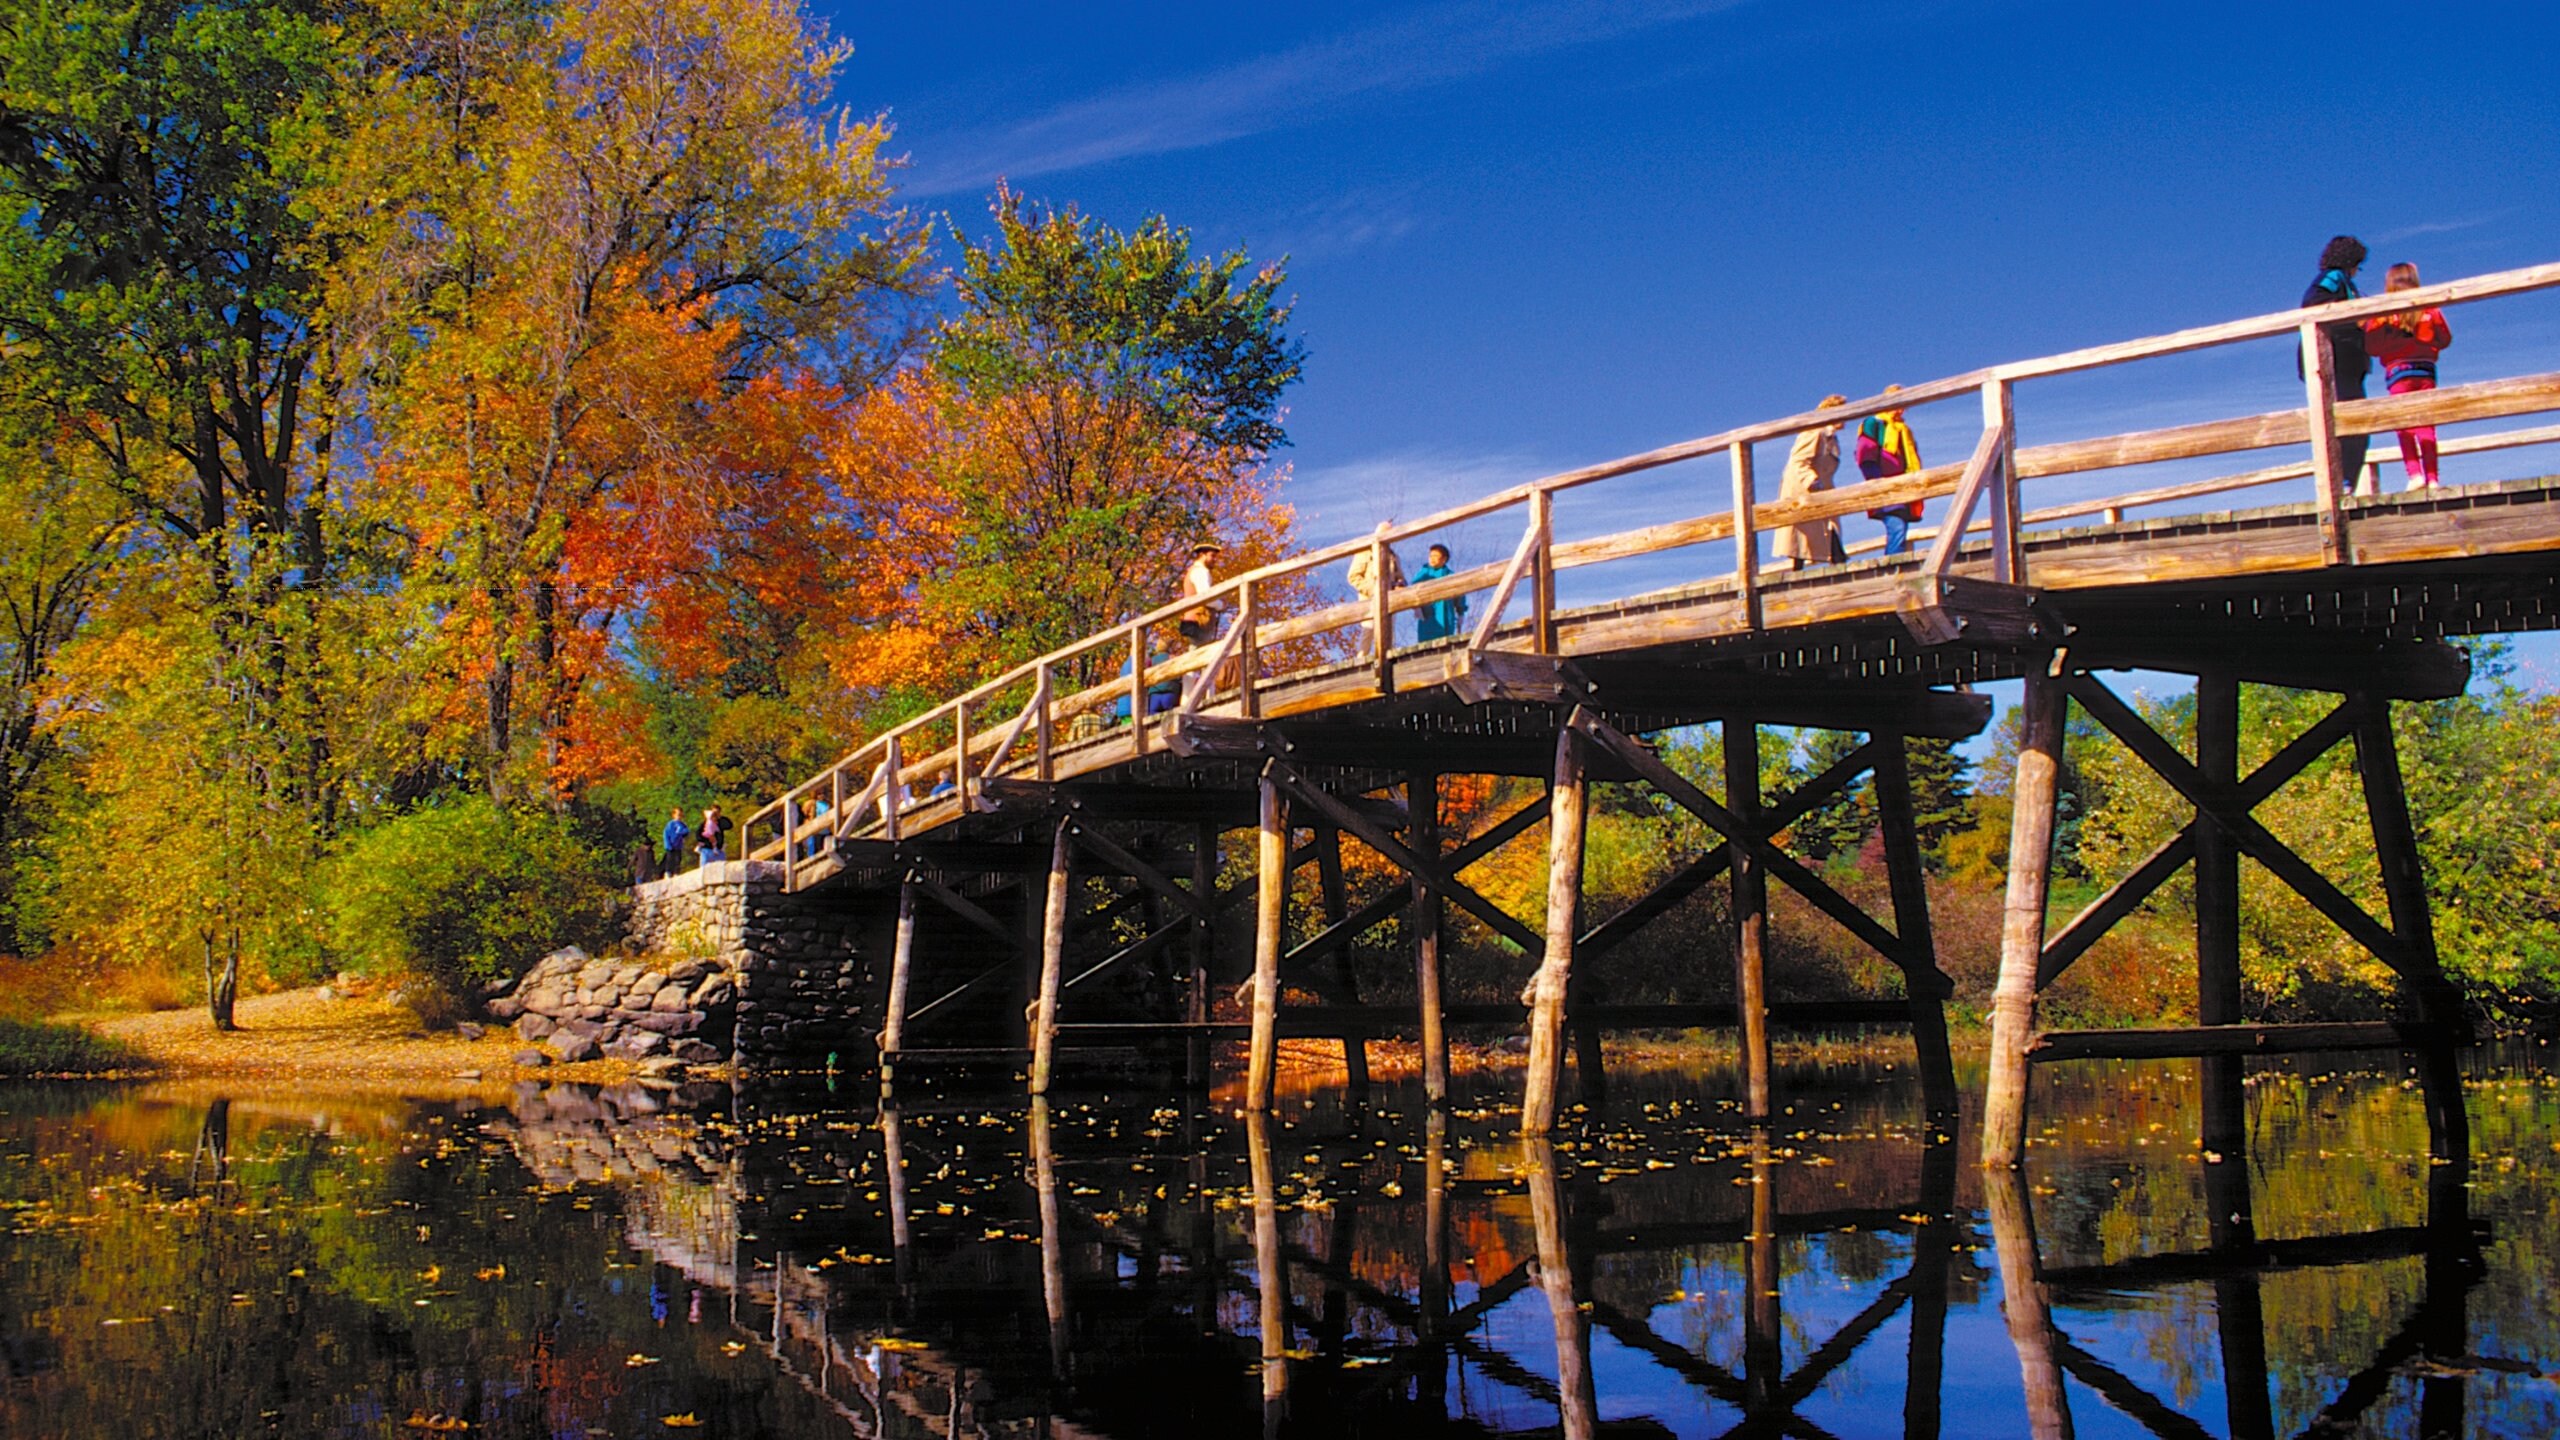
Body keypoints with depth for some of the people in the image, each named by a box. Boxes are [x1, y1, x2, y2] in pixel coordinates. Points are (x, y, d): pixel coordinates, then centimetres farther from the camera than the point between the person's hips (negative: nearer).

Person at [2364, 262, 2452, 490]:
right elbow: (2445, 338, 9)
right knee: (2426, 426, 4)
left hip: (2397, 371, -2)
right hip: (2426, 369, 2)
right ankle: (2432, 477, 0)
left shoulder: (2382, 311, -3)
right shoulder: (2429, 308, 4)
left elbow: (2371, 346, -7)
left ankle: (2415, 474, -13)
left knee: (2405, 426, -1)